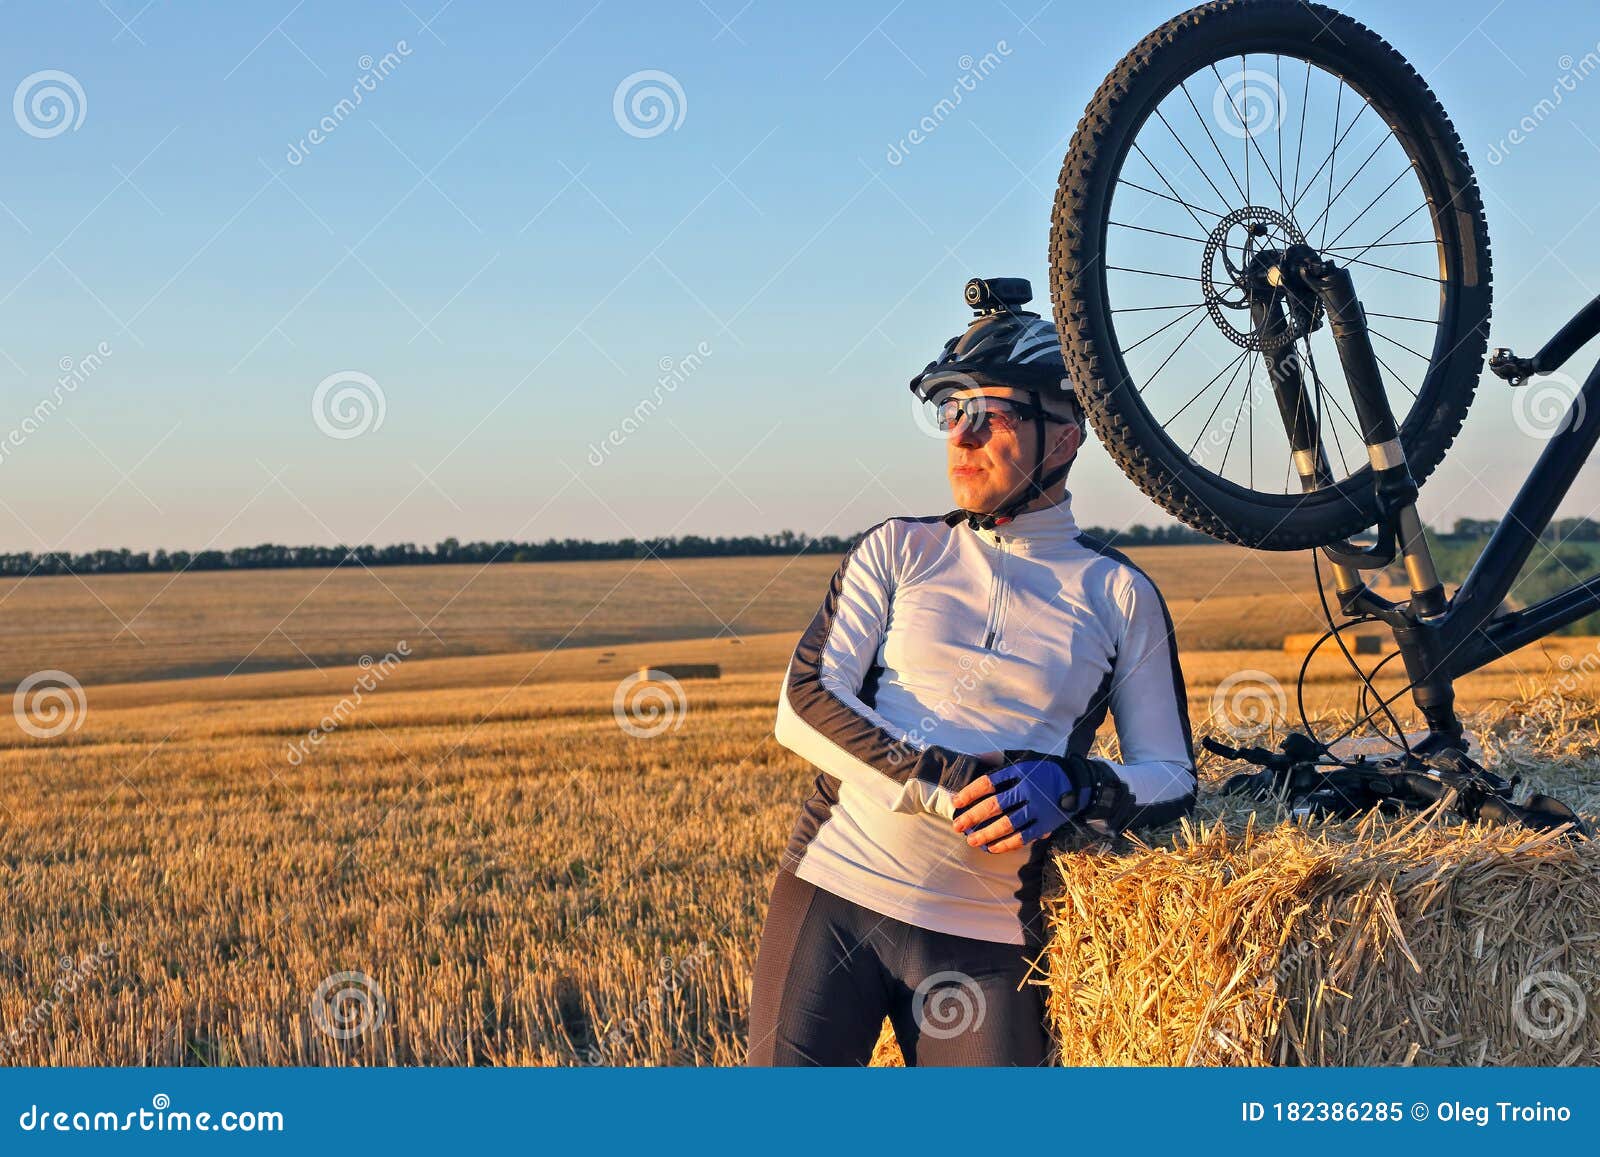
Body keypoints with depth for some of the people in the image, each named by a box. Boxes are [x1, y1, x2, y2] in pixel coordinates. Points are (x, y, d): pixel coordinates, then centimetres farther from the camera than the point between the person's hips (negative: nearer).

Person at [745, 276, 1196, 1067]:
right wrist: (946, 783, -16)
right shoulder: (897, 551, 9)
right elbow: (804, 706, -2)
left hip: (987, 939, 0)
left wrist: (1072, 788, -18)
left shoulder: (1117, 593, 7)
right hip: (832, 890, 0)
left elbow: (1171, 779, 4)